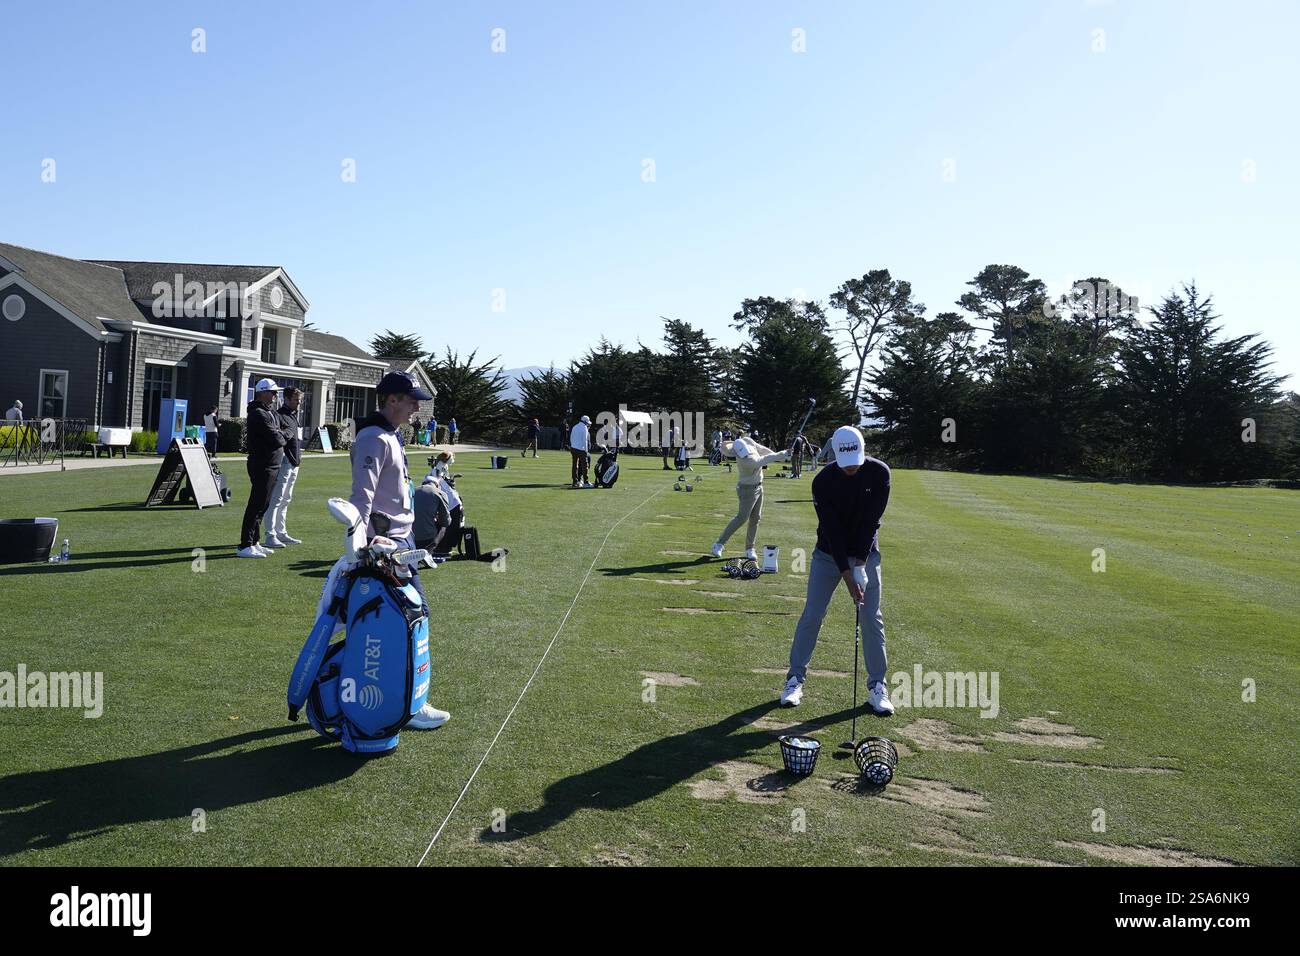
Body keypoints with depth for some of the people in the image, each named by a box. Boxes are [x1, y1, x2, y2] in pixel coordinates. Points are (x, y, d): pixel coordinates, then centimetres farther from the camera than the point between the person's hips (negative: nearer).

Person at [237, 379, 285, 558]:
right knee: (257, 505, -9)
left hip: (272, 466, 10)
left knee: (262, 505, 15)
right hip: (262, 466, -10)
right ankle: (245, 546, -7)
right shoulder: (258, 414, -15)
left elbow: (287, 431, 16)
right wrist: (280, 436, -2)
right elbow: (276, 439, -21)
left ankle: (254, 543, 23)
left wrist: (278, 434, -2)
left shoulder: (272, 414, 19)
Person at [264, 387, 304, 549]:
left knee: (285, 500, 16)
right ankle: (270, 536, -7)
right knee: (276, 499, -8)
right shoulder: (279, 416, -11)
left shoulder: (294, 415, 19)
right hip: (284, 463, -10)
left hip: (294, 464, 10)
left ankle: (281, 532, 24)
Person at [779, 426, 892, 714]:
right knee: (811, 615, -1)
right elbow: (832, 530, -20)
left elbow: (871, 521, -17)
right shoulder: (823, 481, -19)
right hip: (829, 555, -1)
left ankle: (877, 685, 9)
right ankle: (795, 678, 10)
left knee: (871, 620, -1)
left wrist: (860, 564, -20)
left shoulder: (879, 472, -16)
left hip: (865, 554, 1)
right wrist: (846, 574, -23)